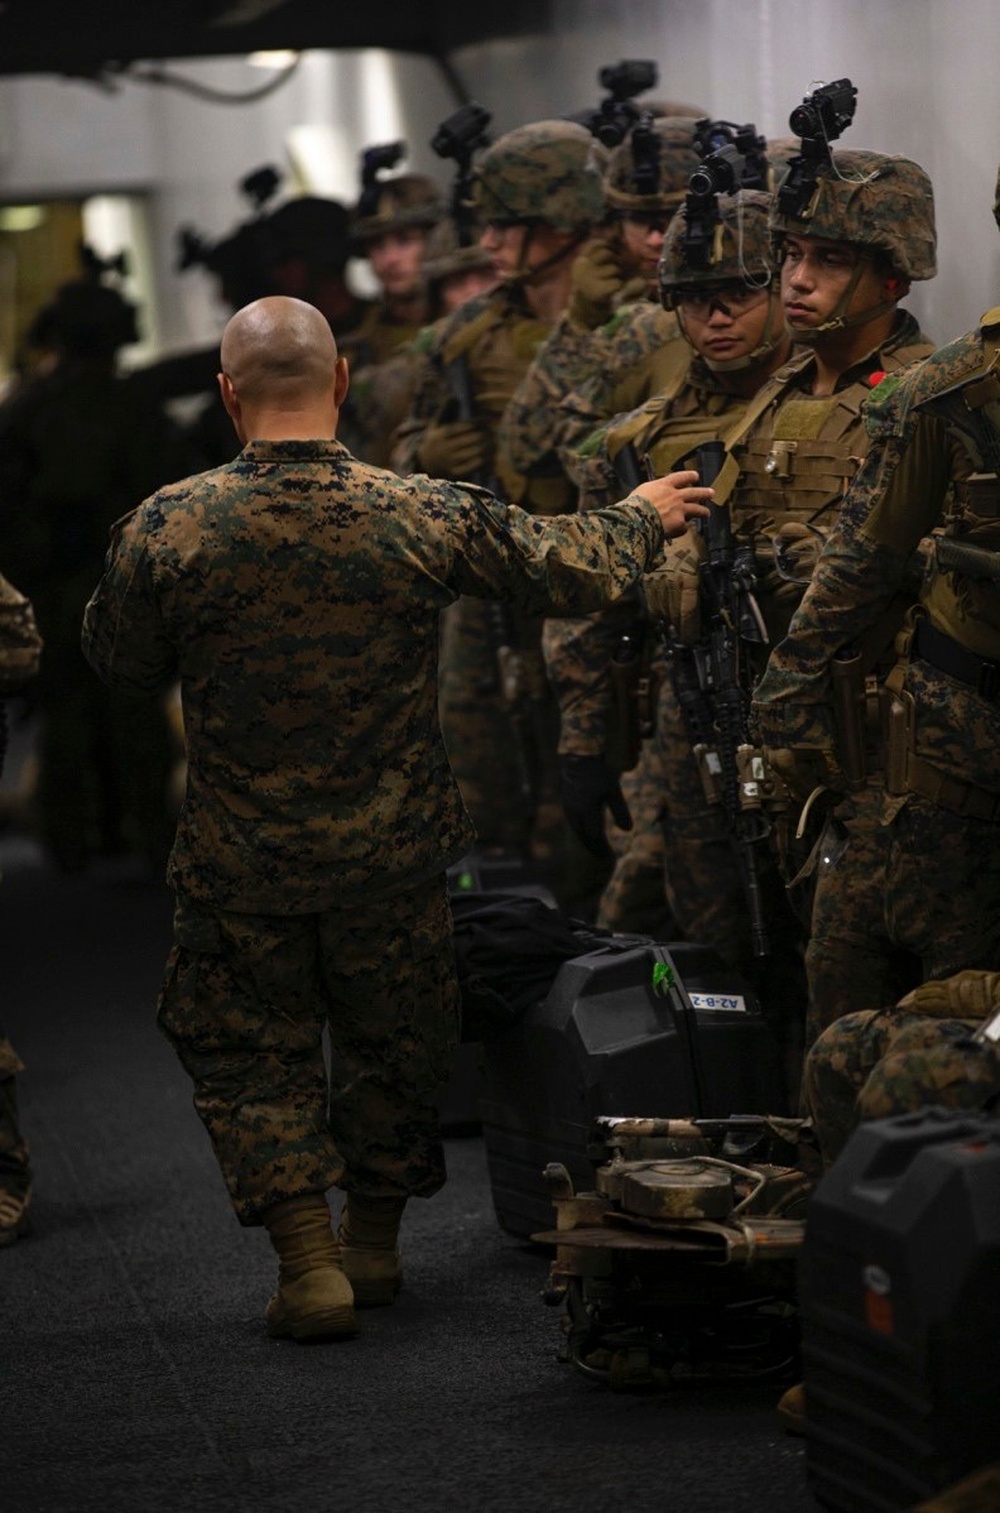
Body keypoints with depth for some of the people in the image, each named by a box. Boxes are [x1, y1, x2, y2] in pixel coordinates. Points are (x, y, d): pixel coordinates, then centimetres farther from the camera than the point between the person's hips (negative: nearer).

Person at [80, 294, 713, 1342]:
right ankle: (375, 1242, 35)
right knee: (394, 1039, 22)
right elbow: (573, 569, 0)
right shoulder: (426, 516, -14)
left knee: (250, 1052, 16)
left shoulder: (166, 530, -16)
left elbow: (115, 659, 1)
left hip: (241, 864, -1)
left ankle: (308, 1259, 8)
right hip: (395, 853, 2)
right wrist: (643, 517, 21)